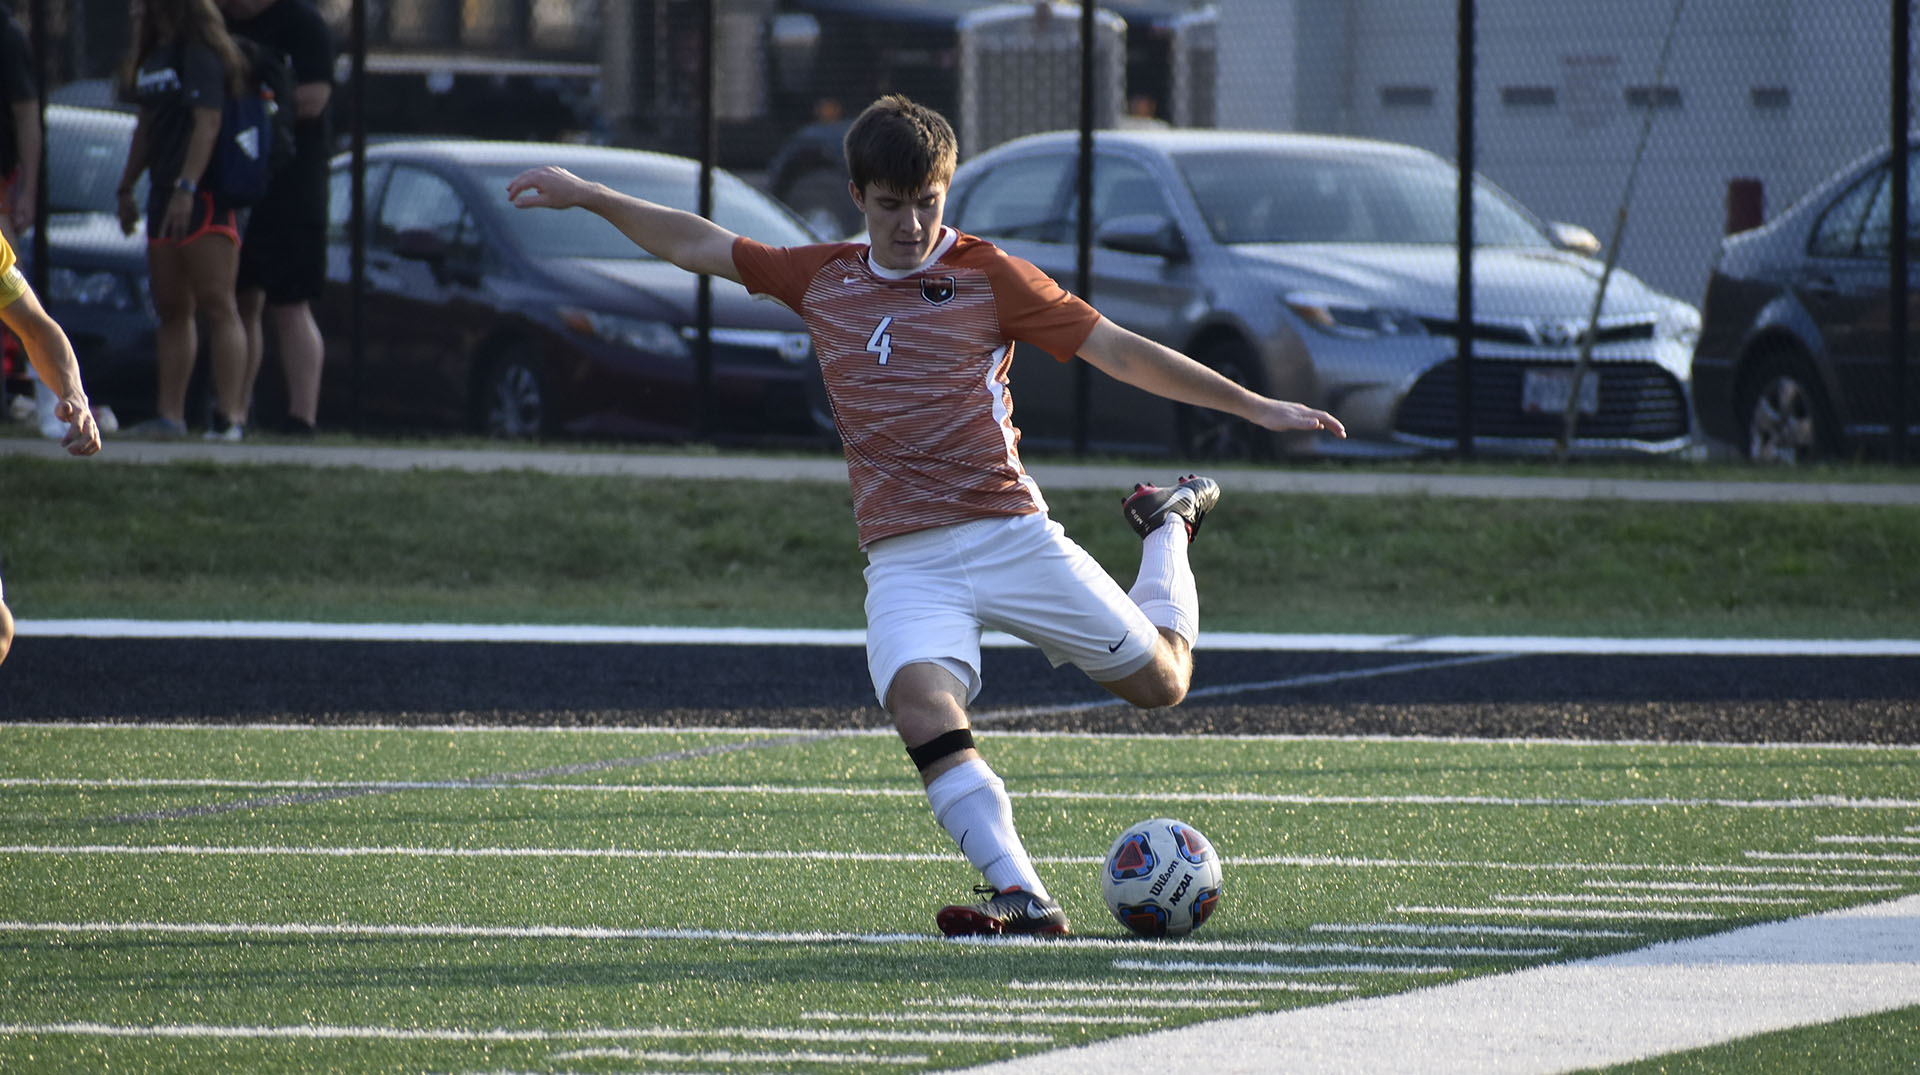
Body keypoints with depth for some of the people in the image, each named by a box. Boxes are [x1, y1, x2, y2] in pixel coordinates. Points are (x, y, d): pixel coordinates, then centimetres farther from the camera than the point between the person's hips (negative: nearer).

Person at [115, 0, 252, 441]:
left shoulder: (199, 53, -12)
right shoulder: (152, 56, 16)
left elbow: (207, 123, -20)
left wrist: (186, 188, -26)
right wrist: (126, 188, 22)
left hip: (206, 196, -10)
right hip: (165, 195, 10)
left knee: (216, 305, -12)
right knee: (172, 309, 10)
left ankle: (230, 416, -16)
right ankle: (170, 413, 12)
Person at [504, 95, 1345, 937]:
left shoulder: (989, 276, 2)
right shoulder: (821, 281, 12)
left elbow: (1119, 351, 2)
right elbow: (696, 245, 19)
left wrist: (1255, 407, -2)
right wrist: (585, 196, 13)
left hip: (1011, 536, -1)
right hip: (906, 563, 1)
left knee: (1160, 681, 6)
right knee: (922, 705, -29)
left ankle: (1169, 526, 36)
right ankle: (1022, 899, -34)